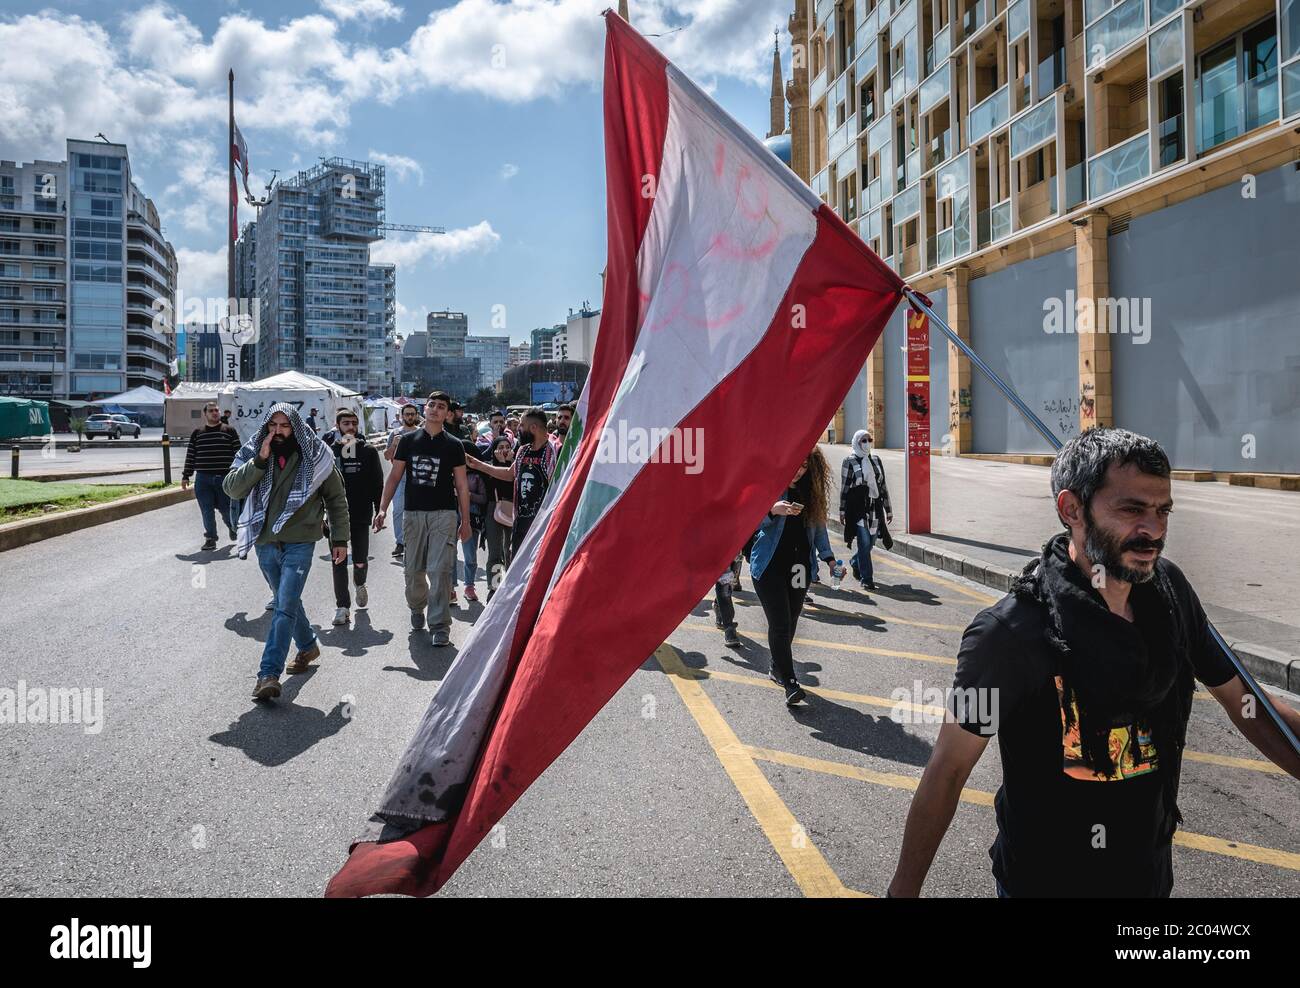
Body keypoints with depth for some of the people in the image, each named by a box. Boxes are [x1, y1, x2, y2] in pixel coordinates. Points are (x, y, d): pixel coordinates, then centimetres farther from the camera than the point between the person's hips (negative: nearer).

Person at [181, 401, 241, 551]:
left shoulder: (229, 431, 3)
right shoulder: (197, 434, 10)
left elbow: (238, 454, 2)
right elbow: (190, 456, 11)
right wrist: (186, 476, 7)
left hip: (224, 477, -2)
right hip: (203, 478, 2)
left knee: (226, 508, 2)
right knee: (206, 510, 0)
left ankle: (232, 525, 33)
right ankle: (210, 538, 10)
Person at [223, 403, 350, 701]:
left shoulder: (314, 456, -3)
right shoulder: (252, 454, 2)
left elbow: (336, 498, 5)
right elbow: (232, 488, -11)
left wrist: (340, 538, 3)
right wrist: (260, 460, -20)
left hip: (299, 542, -4)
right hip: (265, 542, 4)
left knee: (285, 606, -13)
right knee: (287, 602, 20)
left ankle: (269, 674, -14)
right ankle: (309, 646, 42)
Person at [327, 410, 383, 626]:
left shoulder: (368, 451, 2)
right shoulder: (329, 451, 1)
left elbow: (377, 484, 4)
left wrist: (379, 512, -1)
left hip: (361, 515, 0)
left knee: (360, 560, 6)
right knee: (339, 562, 1)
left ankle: (360, 584, 39)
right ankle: (343, 606, 8)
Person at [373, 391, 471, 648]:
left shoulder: (453, 445, 3)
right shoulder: (408, 440, 7)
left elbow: (461, 485, 5)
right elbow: (394, 476, 9)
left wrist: (465, 520, 2)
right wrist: (383, 508, 0)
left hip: (444, 514, -2)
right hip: (413, 513, 2)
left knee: (439, 570, -9)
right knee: (414, 570, 10)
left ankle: (440, 625, -3)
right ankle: (417, 607, 37)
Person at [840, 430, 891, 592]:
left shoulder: (875, 460, 13)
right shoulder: (849, 461, -1)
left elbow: (883, 485, 16)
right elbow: (844, 487, 0)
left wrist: (888, 509, 15)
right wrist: (842, 511, -2)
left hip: (875, 507, 5)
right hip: (857, 507, -5)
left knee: (871, 541, 10)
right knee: (864, 541, -8)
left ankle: (856, 563, 38)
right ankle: (866, 578, -2)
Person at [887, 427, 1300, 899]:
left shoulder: (1169, 590, -9)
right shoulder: (1012, 631, -27)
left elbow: (1242, 702, 4)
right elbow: (949, 767, -21)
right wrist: (904, 888, -18)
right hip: (1047, 881, -6)